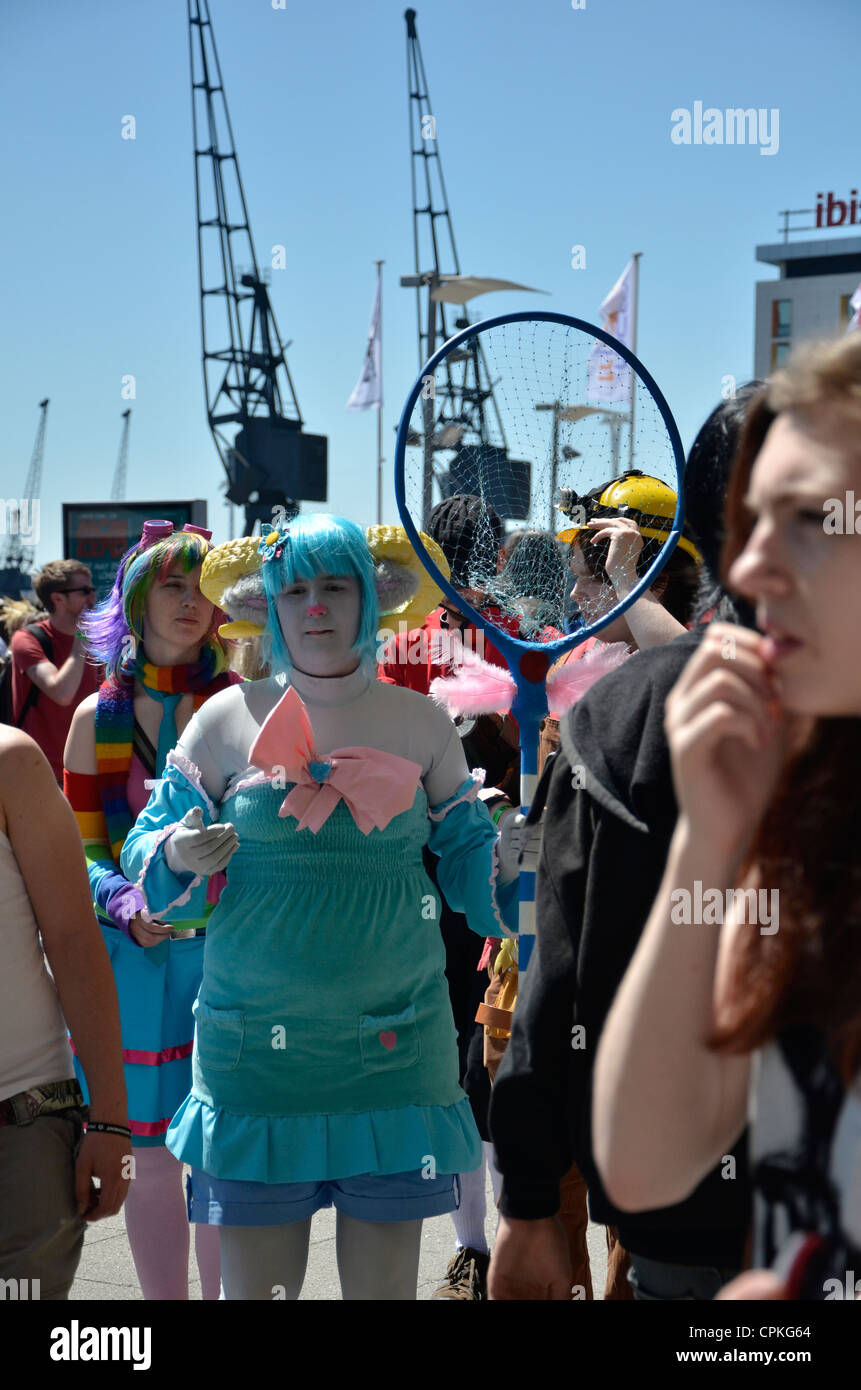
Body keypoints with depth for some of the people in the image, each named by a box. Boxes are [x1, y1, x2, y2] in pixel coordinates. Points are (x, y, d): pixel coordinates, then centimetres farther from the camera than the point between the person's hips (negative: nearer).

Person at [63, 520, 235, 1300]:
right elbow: (80, 850, 6)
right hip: (135, 958, 1)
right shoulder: (99, 718, 6)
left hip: (231, 954, -1)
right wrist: (125, 903, -13)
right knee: (152, 1159, 9)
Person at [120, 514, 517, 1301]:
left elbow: (471, 858, 7)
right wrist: (178, 857, -15)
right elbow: (147, 847, 7)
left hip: (396, 1044, 1)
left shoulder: (420, 723, 6)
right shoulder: (226, 720, 4)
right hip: (254, 1048, 0)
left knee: (386, 1283, 9)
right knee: (253, 1285, 6)